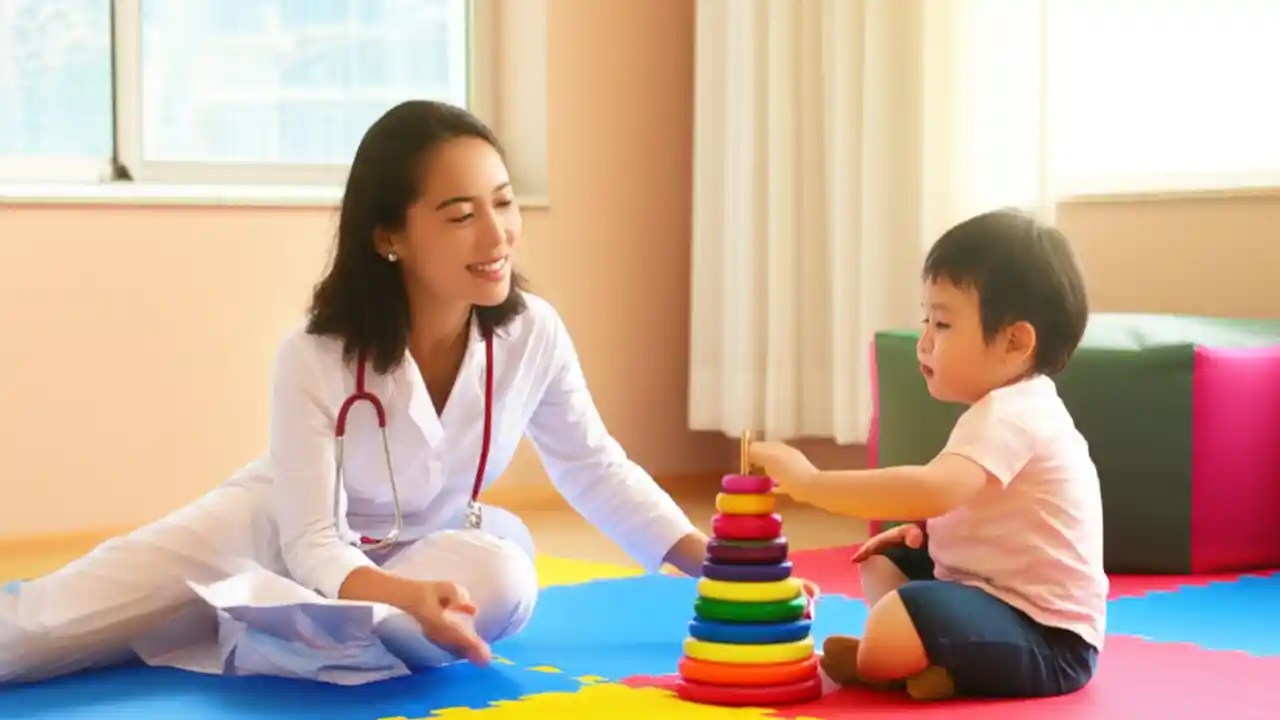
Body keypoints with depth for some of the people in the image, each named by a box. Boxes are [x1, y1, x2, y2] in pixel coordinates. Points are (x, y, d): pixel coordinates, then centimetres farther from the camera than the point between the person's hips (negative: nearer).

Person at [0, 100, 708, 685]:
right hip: (282, 536, -3)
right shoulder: (315, 357, -31)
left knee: (500, 580, -35)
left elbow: (595, 468, -4)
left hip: (426, 547, 4)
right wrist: (404, 597, -52)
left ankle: (250, 629, -25)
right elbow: (312, 541, -30)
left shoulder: (534, 334, -21)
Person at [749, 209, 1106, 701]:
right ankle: (920, 657, -3)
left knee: (887, 635, -34)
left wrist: (809, 482, -34)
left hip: (1045, 638, -12)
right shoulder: (1017, 405, 13)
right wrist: (929, 530, 9)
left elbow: (931, 489, -39)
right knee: (880, 566, 21)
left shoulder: (1007, 416, -21)